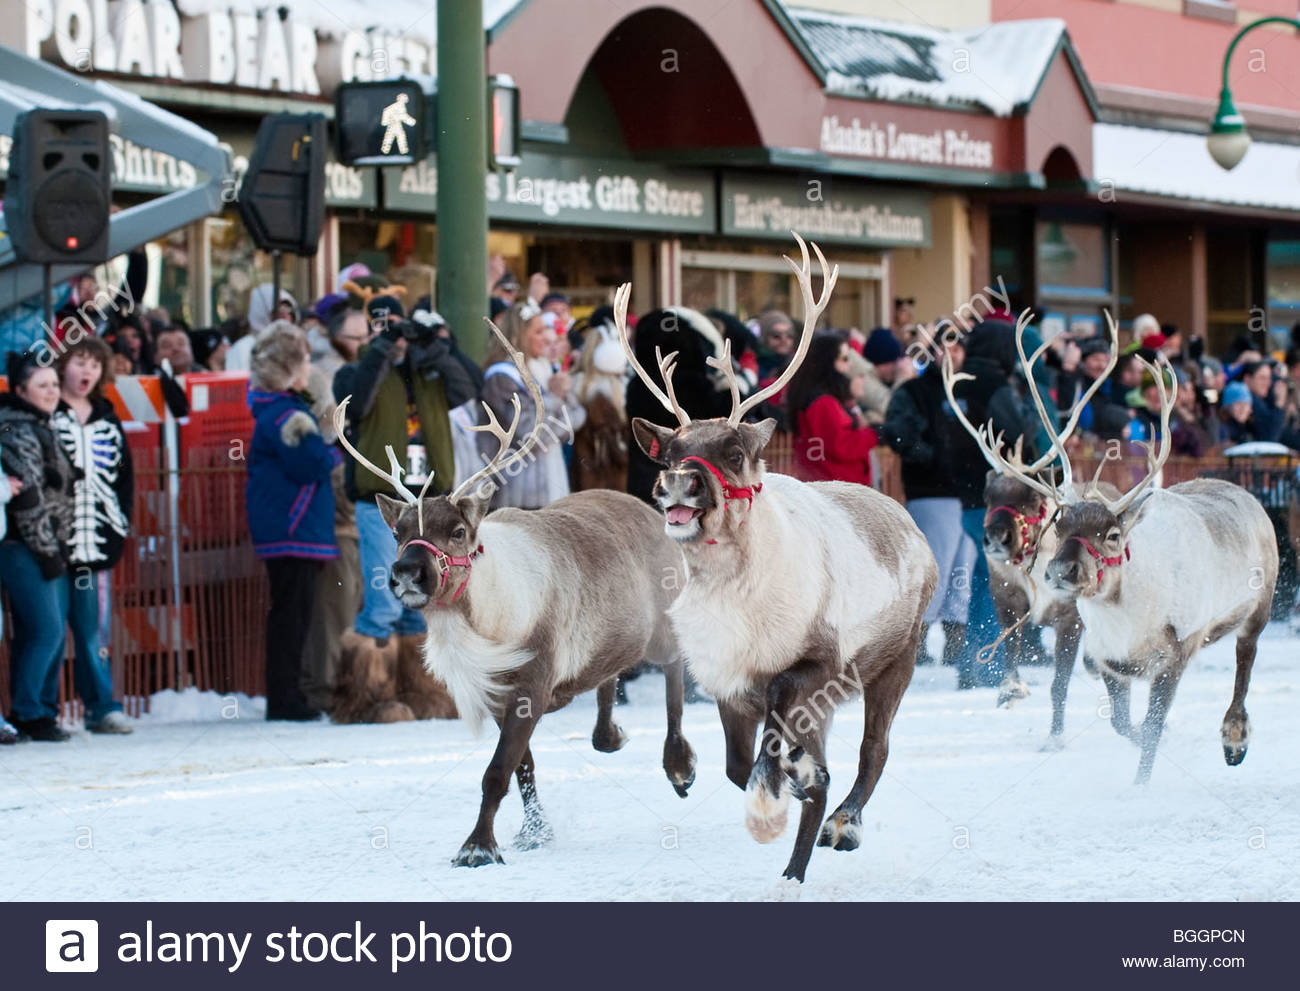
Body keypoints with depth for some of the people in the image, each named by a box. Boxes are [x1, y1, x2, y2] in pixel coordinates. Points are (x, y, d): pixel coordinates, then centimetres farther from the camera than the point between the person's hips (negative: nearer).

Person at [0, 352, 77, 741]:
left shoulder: (43, 429, 17)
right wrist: (47, 550, -16)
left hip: (49, 547, 9)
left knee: (46, 633, 9)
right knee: (46, 631, -12)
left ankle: (42, 710, 14)